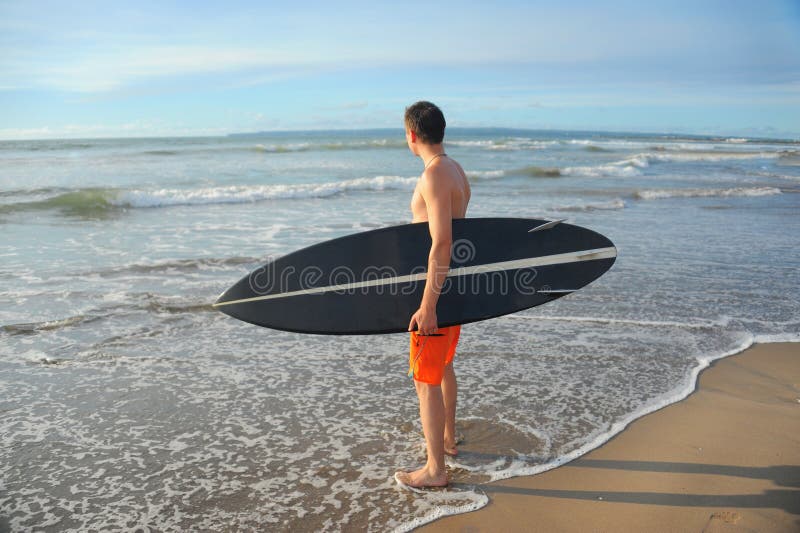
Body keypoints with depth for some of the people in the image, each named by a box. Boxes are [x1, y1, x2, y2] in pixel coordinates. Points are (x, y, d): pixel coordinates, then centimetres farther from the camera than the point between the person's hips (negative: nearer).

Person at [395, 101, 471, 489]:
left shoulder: (435, 175, -21)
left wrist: (427, 306, -27)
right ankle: (447, 439, 41)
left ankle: (435, 470, 11)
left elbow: (442, 244, -27)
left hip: (438, 287, -10)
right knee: (442, 366, 24)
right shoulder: (456, 170, 10)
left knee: (426, 380, 0)